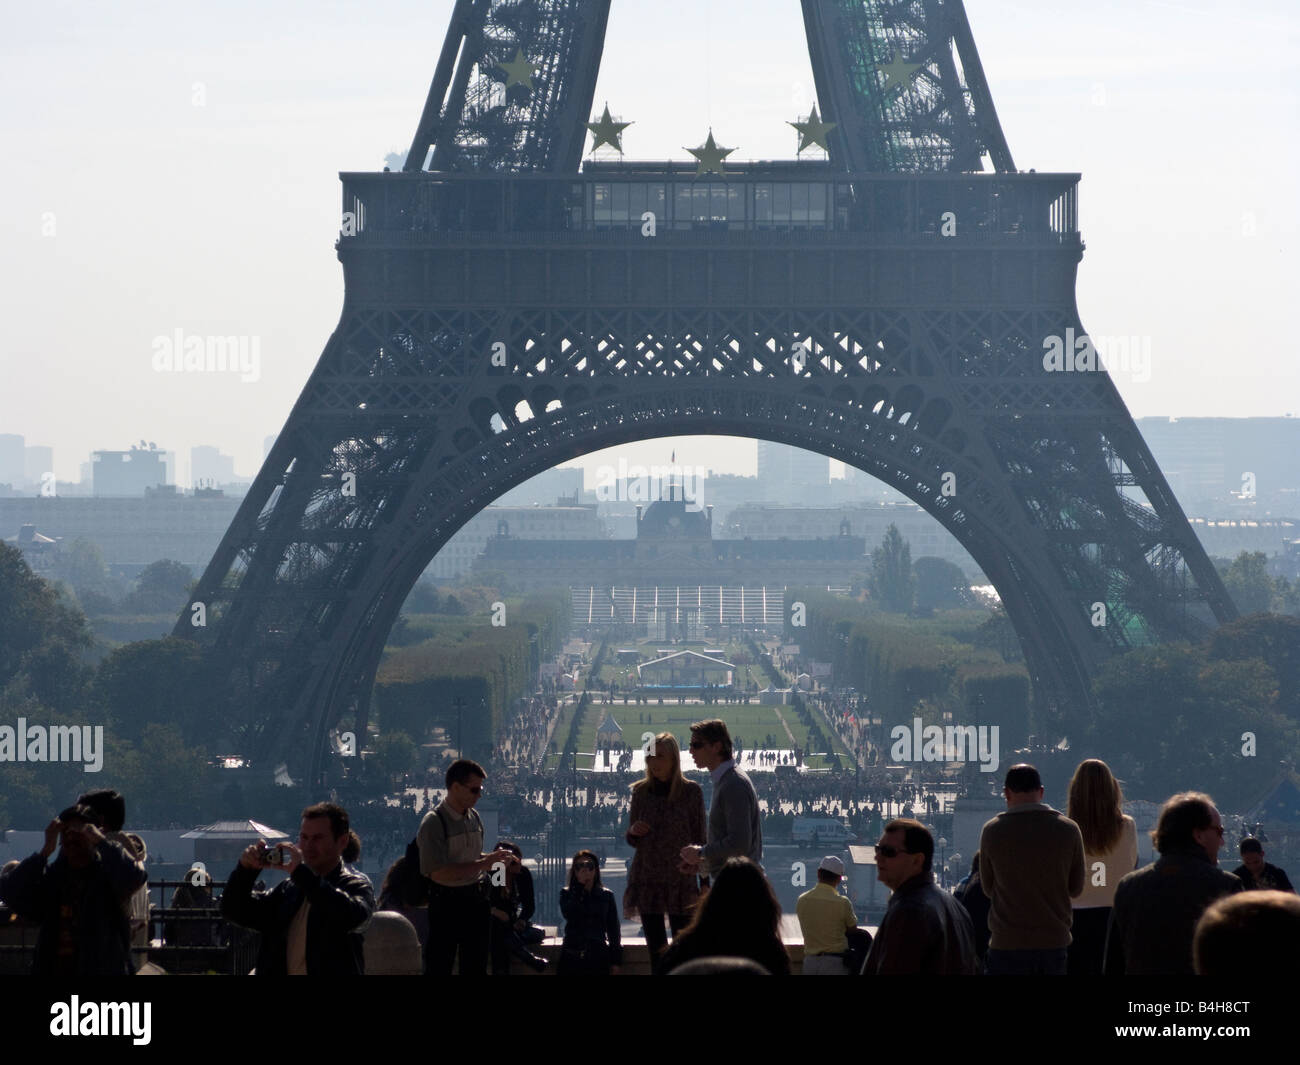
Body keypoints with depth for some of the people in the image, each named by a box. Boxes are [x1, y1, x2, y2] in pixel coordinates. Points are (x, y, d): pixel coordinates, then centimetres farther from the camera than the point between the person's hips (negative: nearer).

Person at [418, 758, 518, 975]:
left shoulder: (474, 817, 9)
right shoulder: (434, 823, -16)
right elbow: (438, 873, -24)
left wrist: (494, 859, 1)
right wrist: (484, 863, -23)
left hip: (476, 898, 8)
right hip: (446, 902, -8)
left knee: (476, 966, 15)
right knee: (439, 968, -1)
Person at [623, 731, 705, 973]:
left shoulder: (691, 791, -2)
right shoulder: (641, 791, 6)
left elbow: (700, 838, -1)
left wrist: (704, 883, -6)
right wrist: (633, 832, -10)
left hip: (680, 880, -3)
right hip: (647, 878, 3)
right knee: (656, 950, 3)